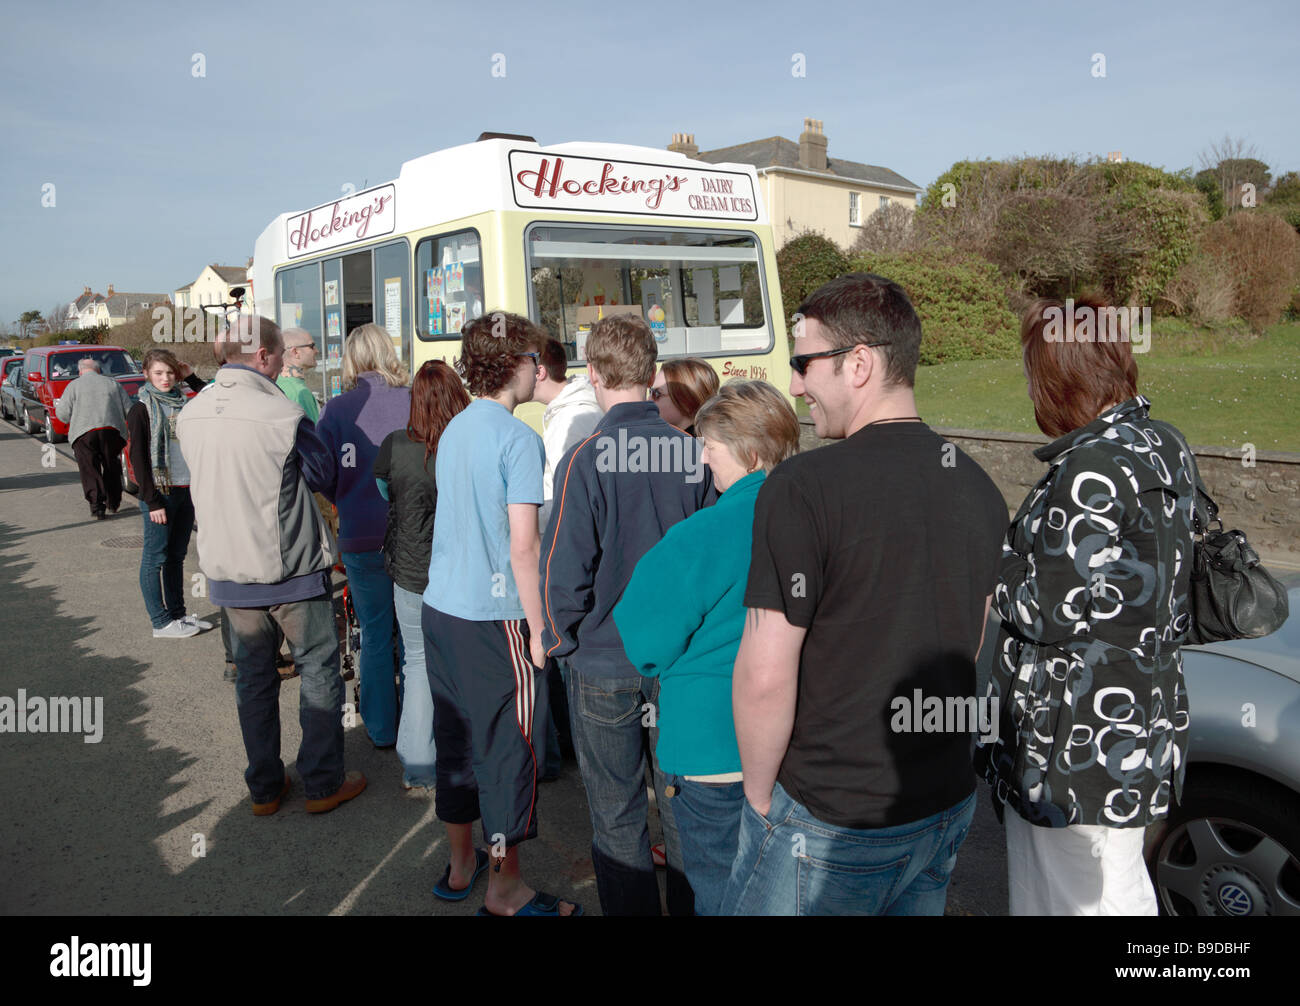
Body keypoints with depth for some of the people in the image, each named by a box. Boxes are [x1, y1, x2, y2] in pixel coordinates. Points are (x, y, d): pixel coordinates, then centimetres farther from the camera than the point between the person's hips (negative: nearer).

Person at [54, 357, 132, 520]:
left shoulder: (74, 385, 9)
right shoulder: (113, 383, 16)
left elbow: (62, 414, 4)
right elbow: (129, 410, 10)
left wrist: (57, 405, 26)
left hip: (83, 433, -2)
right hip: (112, 431, 2)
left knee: (90, 470, 2)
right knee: (111, 468, 16)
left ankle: (97, 506, -10)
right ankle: (113, 503, 23)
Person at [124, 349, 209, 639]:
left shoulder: (181, 403, 10)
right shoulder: (141, 410, -6)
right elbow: (137, 457, -10)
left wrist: (192, 378, 10)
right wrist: (152, 501, -15)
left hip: (186, 491, 6)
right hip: (160, 493, -6)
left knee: (177, 555, 13)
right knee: (156, 557, 2)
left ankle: (178, 614, 22)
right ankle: (161, 622, 7)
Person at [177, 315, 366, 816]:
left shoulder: (190, 414, 1)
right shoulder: (279, 413, -19)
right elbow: (323, 473, -5)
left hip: (227, 569, 6)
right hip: (290, 566, -5)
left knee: (253, 676, 17)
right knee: (318, 670, 10)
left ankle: (264, 788, 27)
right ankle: (323, 783, 18)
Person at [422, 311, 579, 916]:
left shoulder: (453, 430, 10)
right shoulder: (518, 439, -14)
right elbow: (522, 547, -18)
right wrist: (538, 627, -11)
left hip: (439, 608, 8)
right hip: (493, 617, -8)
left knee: (455, 737, 17)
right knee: (509, 746, 4)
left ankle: (460, 865, 32)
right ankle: (504, 890, 16)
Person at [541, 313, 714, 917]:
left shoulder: (585, 460, -16)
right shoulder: (693, 453, -6)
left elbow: (564, 570, -16)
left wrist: (562, 642, 1)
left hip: (603, 665, -3)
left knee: (617, 816, 13)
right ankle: (691, 907, 33)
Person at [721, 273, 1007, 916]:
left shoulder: (804, 487, -22)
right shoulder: (978, 486, 3)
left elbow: (765, 676, -22)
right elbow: (978, 651, 12)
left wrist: (760, 794, -6)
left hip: (828, 819, -7)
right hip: (950, 805, 7)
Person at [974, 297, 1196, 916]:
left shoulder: (1093, 464, -22)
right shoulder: (1162, 445, 7)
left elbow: (1053, 612, -22)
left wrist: (993, 555, -7)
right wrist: (1033, 545, 11)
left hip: (1077, 743, -10)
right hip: (1141, 725, 10)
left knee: (1064, 897, 7)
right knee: (1121, 890, 24)